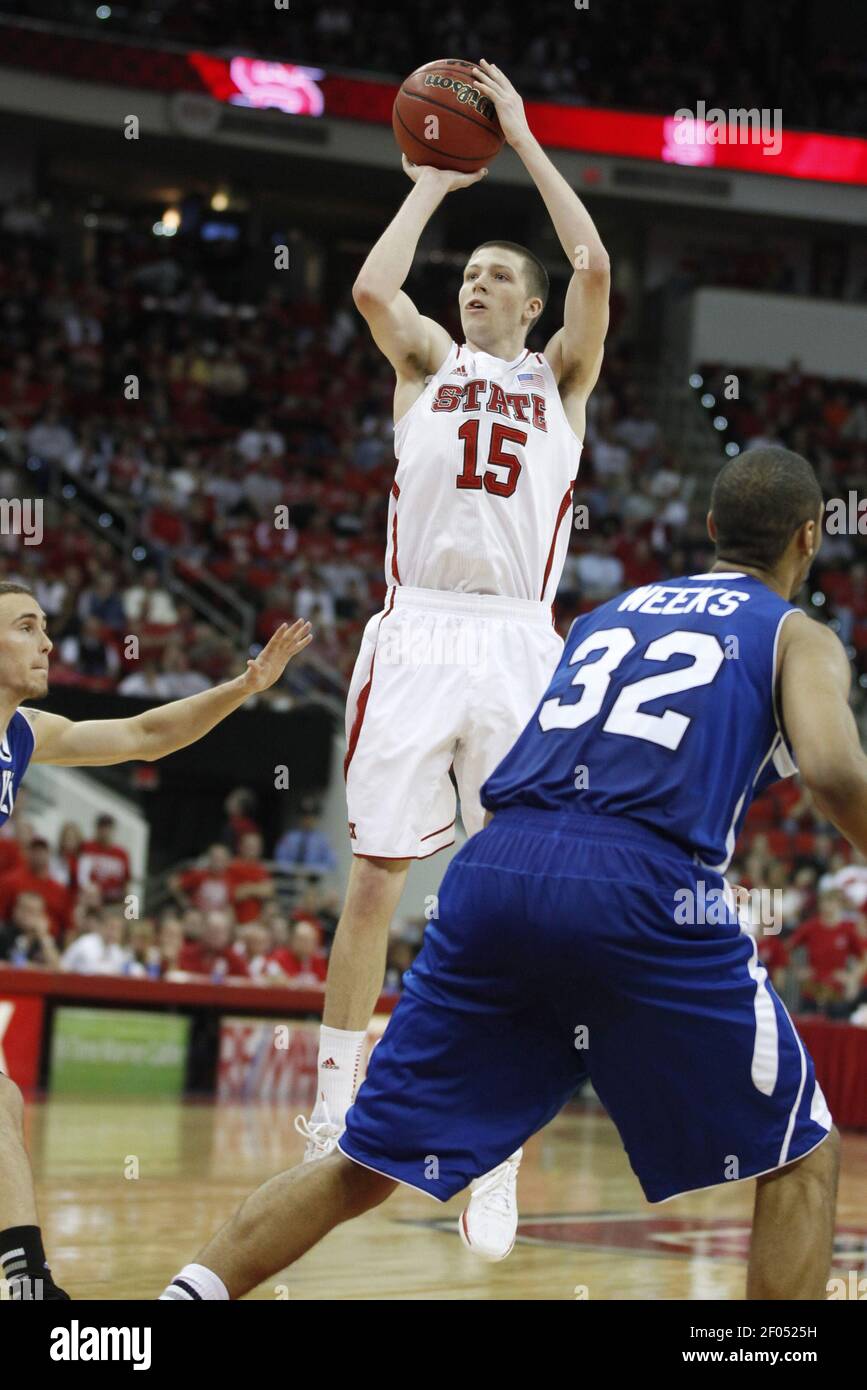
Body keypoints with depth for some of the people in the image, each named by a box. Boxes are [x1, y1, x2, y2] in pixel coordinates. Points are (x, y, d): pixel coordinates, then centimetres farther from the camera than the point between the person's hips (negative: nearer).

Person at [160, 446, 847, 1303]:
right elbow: (833, 771, -6)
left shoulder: (608, 614, 30)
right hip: (643, 890, -5)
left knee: (367, 1163, 13)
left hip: (495, 869, 5)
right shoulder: (798, 636, 14)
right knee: (800, 1161, 12)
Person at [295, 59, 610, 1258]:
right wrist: (432, 184, 10)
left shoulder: (559, 377, 16)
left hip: (517, 646, 0)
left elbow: (595, 268, -1)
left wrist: (521, 136, 6)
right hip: (416, 634, 0)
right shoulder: (428, 360, 16)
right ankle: (336, 1109, 9)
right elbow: (372, 286, -5)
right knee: (375, 880, -2)